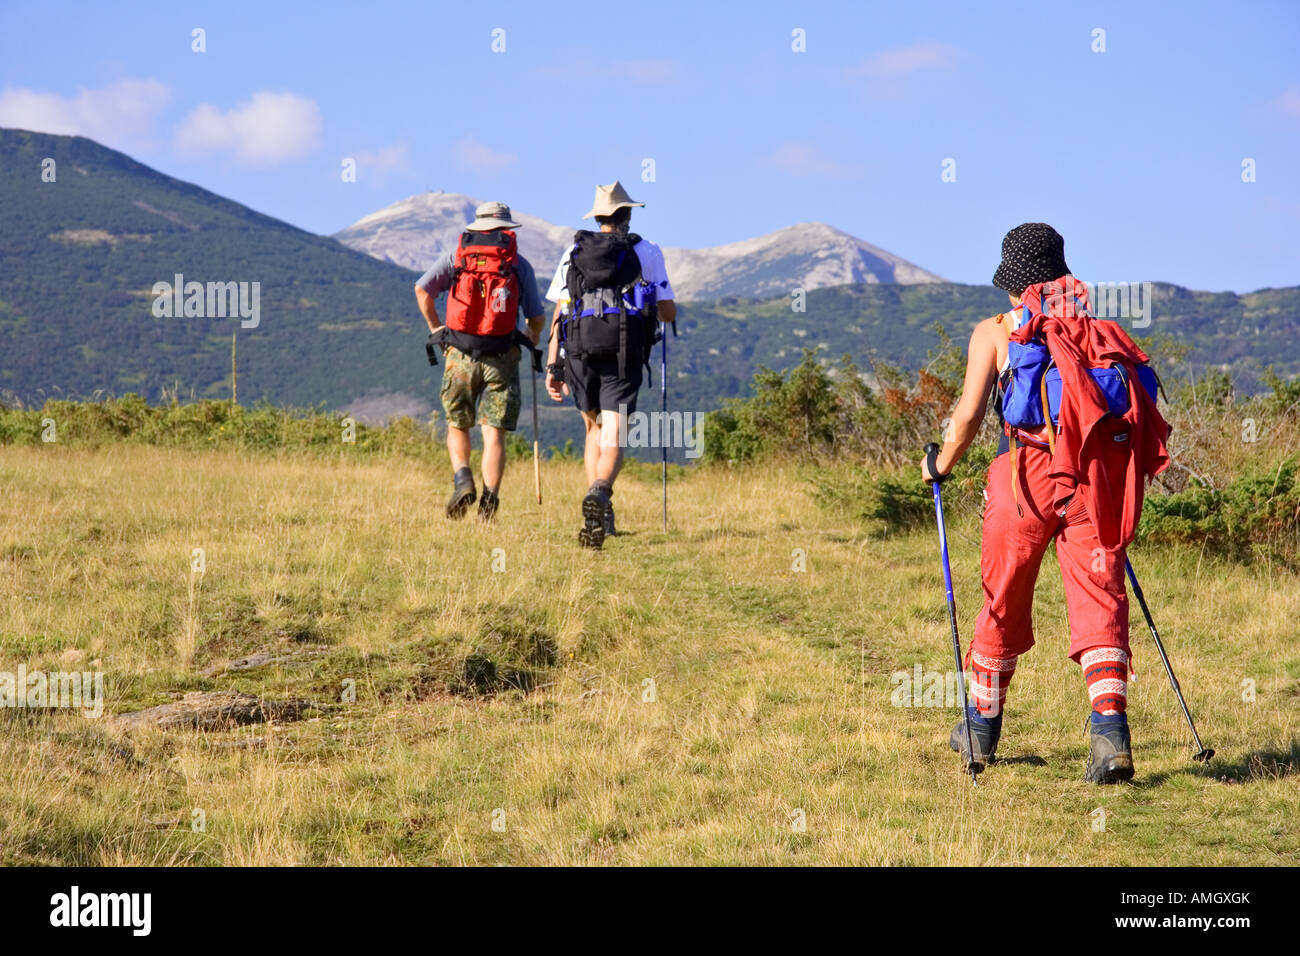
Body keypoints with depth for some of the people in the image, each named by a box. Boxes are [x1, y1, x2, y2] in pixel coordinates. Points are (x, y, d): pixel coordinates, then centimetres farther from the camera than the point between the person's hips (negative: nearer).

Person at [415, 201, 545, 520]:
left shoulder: (457, 256, 9)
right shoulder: (519, 264, 7)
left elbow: (422, 289, -2)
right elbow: (537, 317, 7)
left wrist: (435, 328, 11)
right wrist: (532, 341, 29)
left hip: (460, 354, 1)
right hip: (501, 358, -1)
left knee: (457, 425, 16)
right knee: (494, 433, 0)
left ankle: (462, 478, -6)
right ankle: (490, 497, -13)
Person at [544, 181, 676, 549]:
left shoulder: (574, 253, 16)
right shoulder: (646, 252, 11)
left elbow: (559, 313, 8)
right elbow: (668, 313, 11)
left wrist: (553, 366, 7)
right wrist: (660, 309, 36)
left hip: (579, 352, 2)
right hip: (623, 353, -2)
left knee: (595, 428, 22)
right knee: (612, 439, -7)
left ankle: (600, 513, 11)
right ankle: (599, 493, -38)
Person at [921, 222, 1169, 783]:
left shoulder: (995, 332, 8)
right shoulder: (1094, 331, 17)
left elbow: (969, 414, -1)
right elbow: (1137, 411, 13)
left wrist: (941, 465, 16)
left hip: (1027, 480, -2)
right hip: (1097, 483, 2)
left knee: (1004, 603, 15)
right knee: (1099, 601, -1)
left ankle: (982, 729, 30)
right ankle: (1110, 731, -21)